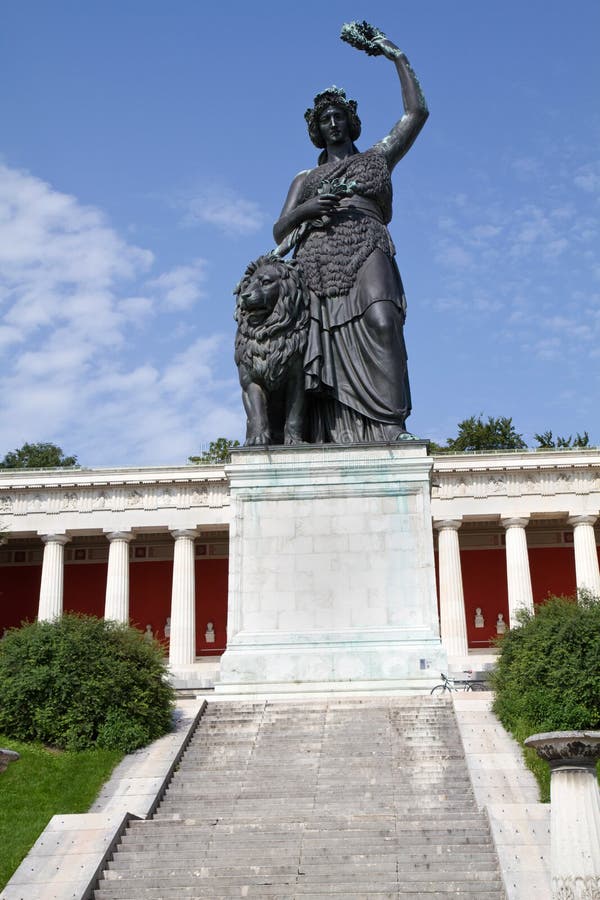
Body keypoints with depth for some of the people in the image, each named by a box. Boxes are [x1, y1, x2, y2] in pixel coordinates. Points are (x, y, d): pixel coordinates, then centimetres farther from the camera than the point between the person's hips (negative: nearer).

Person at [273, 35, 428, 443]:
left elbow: (417, 112, 19)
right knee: (328, 349, -15)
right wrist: (307, 207, -2)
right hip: (317, 262, 2)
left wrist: (398, 57, 23)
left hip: (366, 251, -2)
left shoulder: (376, 158, 27)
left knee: (381, 321, -31)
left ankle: (392, 424, -39)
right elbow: (279, 230, 18)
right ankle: (334, 439, -24)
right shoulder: (306, 178, 30)